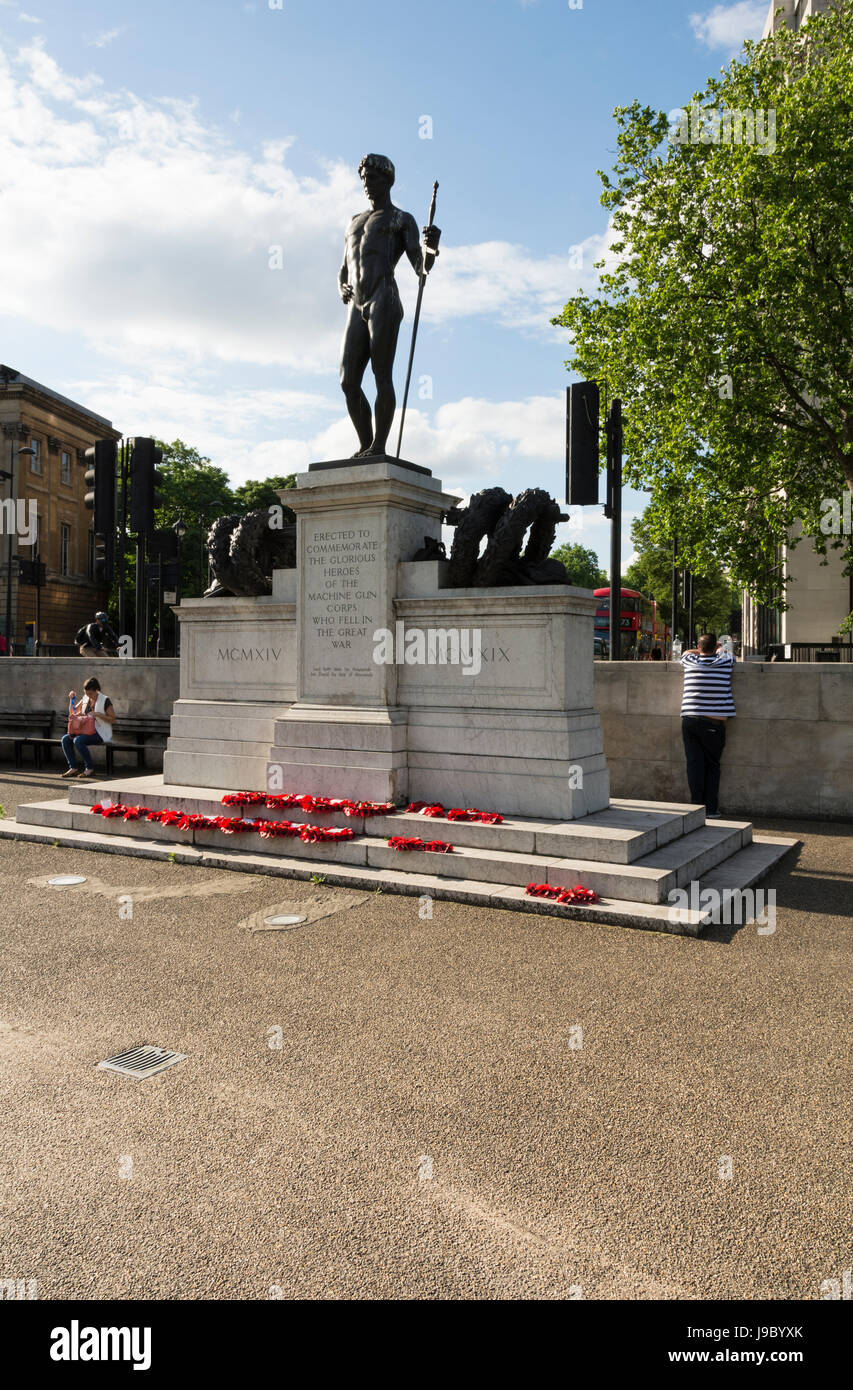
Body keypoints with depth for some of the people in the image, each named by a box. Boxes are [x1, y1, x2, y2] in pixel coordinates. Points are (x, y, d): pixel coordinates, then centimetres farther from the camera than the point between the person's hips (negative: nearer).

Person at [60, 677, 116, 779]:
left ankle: (90, 769, -18)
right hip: (87, 731, 7)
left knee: (78, 740, -30)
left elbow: (113, 719, -11)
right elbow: (73, 712, 20)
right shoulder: (85, 699, 11)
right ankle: (73, 768, -11)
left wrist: (98, 714, -22)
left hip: (101, 733, -7)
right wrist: (71, 699, 4)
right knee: (65, 739, -14)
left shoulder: (105, 700, -8)